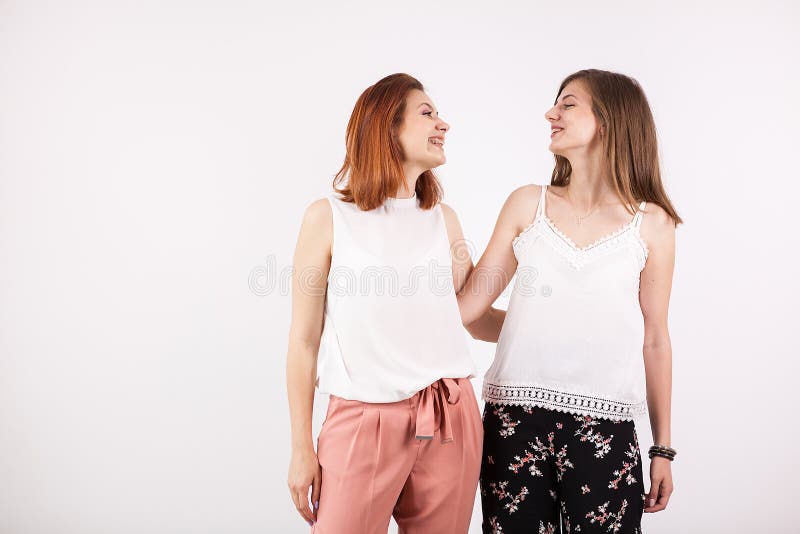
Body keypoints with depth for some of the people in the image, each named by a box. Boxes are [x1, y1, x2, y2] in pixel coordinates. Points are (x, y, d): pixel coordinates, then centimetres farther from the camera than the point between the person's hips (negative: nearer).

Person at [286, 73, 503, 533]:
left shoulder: (443, 218, 9)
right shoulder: (329, 217, -2)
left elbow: (475, 316, 17)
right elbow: (305, 340, 0)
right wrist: (302, 449, -2)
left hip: (450, 422, 4)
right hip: (363, 421, -3)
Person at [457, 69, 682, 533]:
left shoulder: (651, 224, 2)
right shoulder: (528, 205, 5)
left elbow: (655, 340, 6)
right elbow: (470, 303, 3)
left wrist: (663, 448, 8)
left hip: (604, 427, -1)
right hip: (514, 418, 1)